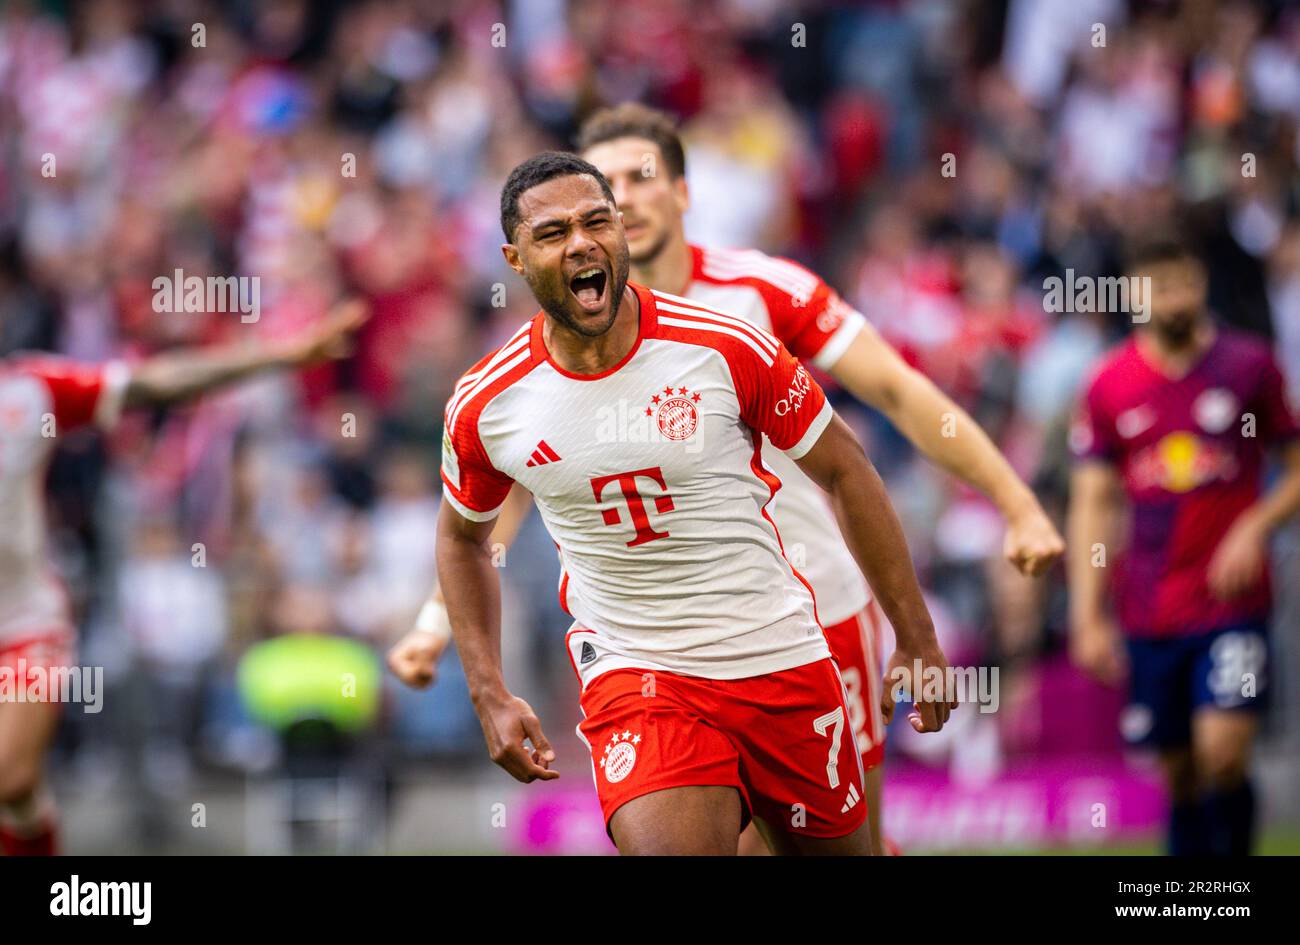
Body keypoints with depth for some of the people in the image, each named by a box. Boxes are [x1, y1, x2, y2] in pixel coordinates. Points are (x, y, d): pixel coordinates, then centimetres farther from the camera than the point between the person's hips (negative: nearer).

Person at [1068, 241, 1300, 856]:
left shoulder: (1249, 364, 0)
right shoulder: (1111, 384, 4)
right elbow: (1091, 504, 5)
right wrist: (1088, 616, -1)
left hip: (1232, 599, -2)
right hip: (1148, 614, 2)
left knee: (1222, 754, -15)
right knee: (1180, 775, 5)